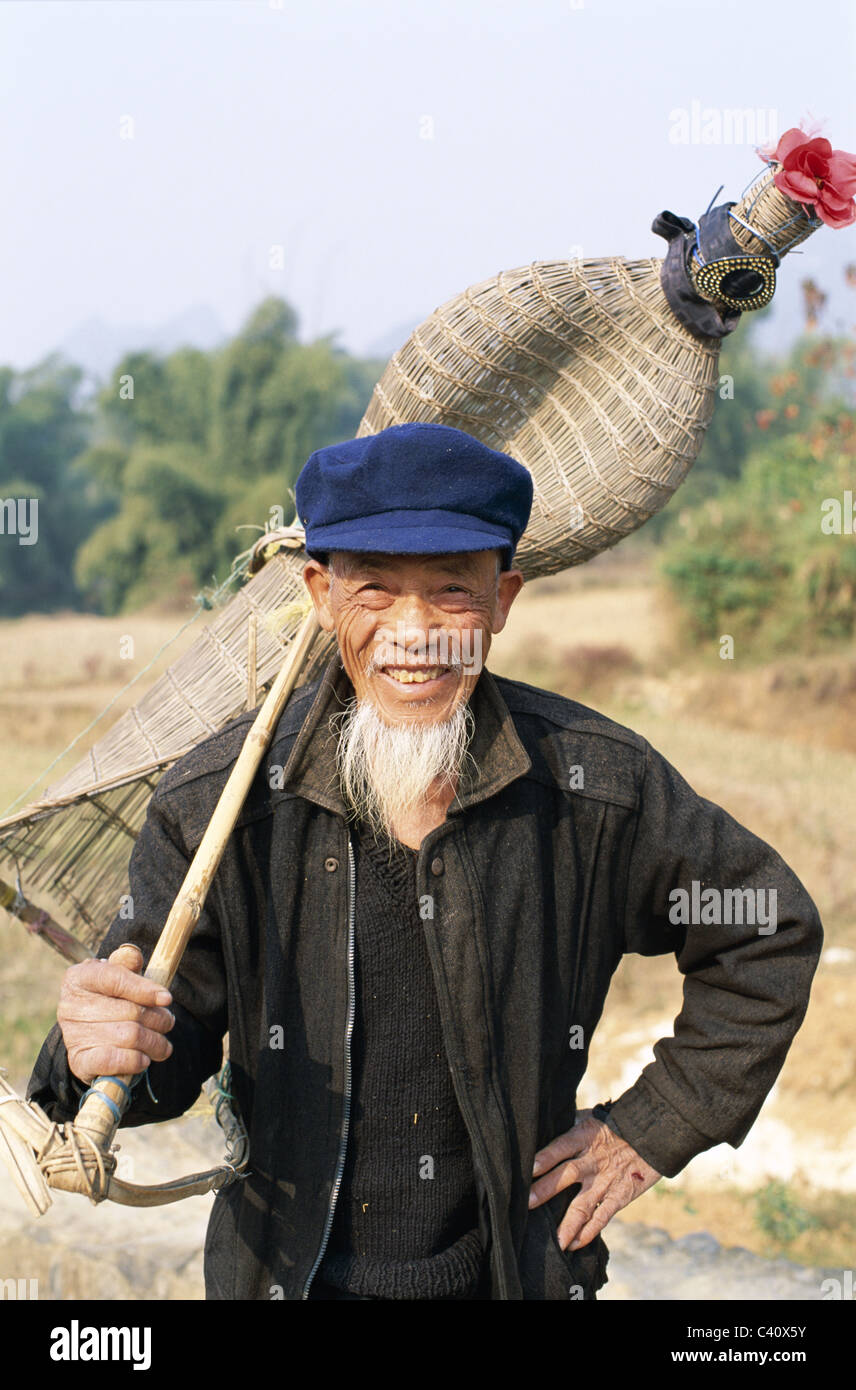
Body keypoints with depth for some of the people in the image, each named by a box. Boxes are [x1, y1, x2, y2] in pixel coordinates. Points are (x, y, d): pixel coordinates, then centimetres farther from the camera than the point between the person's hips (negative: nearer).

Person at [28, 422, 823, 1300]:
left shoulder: (599, 784, -12)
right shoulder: (214, 801, -15)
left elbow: (770, 932, 2)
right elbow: (169, 1042, -11)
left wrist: (657, 1127, -1)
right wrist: (103, 1050, -34)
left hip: (518, 1268, 1)